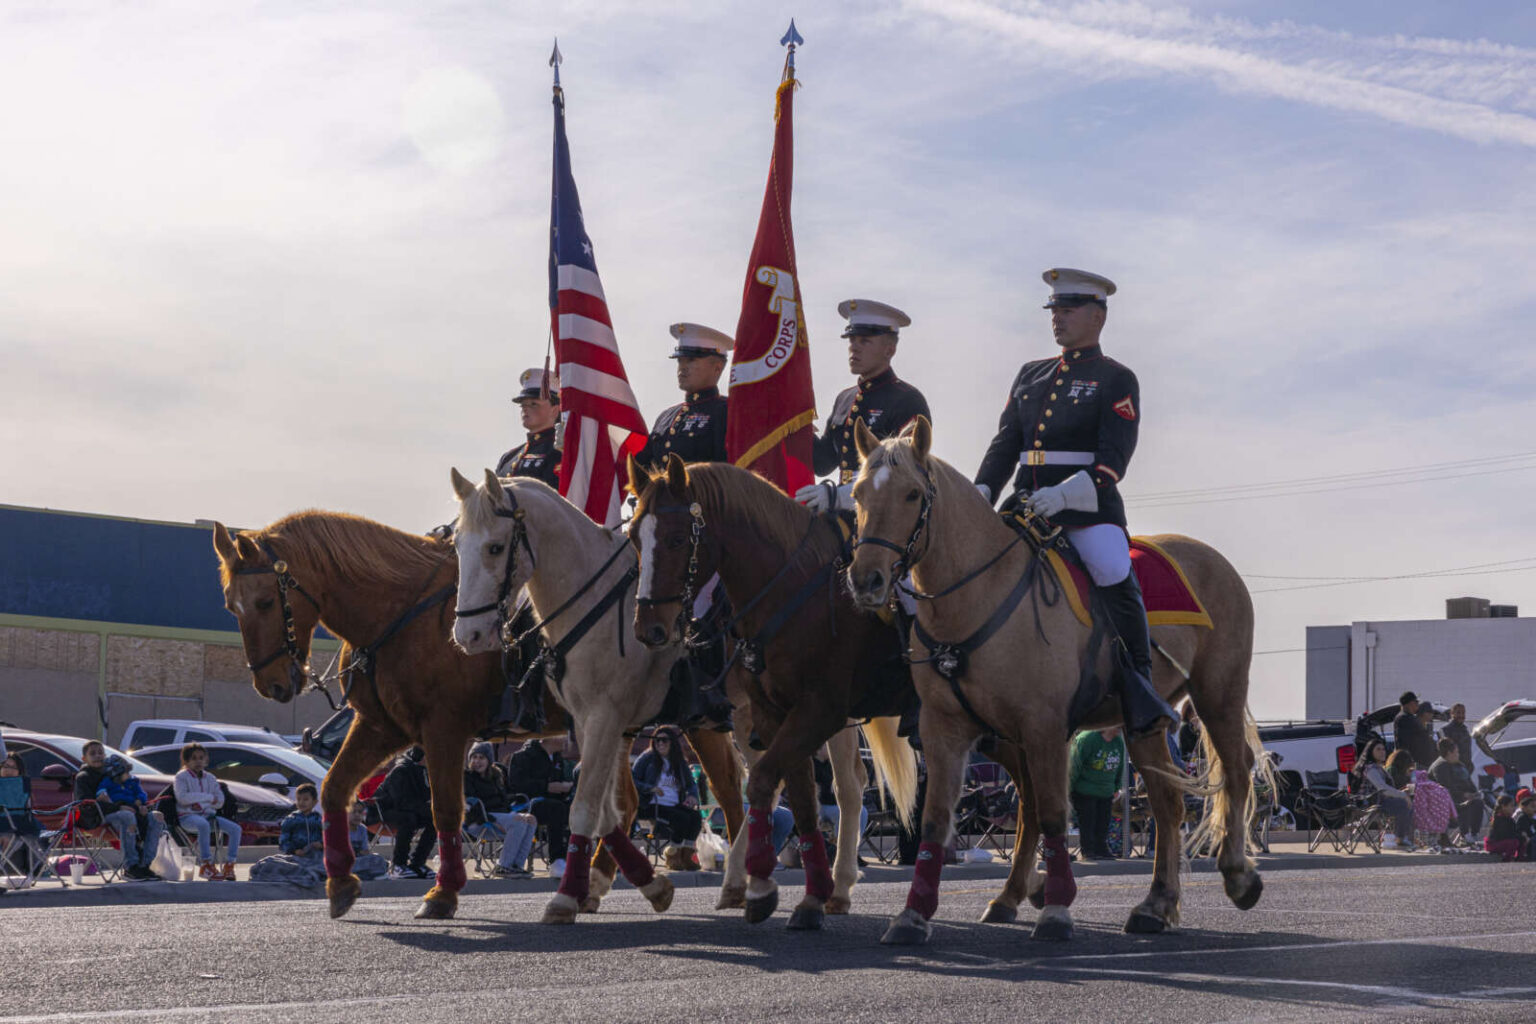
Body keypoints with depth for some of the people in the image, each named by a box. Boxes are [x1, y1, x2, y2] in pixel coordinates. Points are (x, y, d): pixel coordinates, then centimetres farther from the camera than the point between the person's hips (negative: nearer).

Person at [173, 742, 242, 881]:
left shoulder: (210, 778, 18)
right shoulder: (182, 776, 4)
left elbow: (220, 801, 11)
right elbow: (182, 797, -13)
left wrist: (201, 803, -8)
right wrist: (208, 797, -12)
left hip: (208, 813, 6)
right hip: (188, 816, -6)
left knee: (235, 828, -16)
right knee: (203, 825, -41)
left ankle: (229, 864, -15)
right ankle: (207, 865, -38)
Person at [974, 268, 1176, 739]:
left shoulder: (1117, 380, 3)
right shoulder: (1031, 375, 21)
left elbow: (1112, 461, -8)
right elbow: (1005, 443, 16)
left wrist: (1066, 493, -24)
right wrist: (982, 491, -2)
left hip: (1089, 506, -6)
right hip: (1027, 503, 6)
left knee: (1117, 582, -26)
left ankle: (1140, 696, -14)